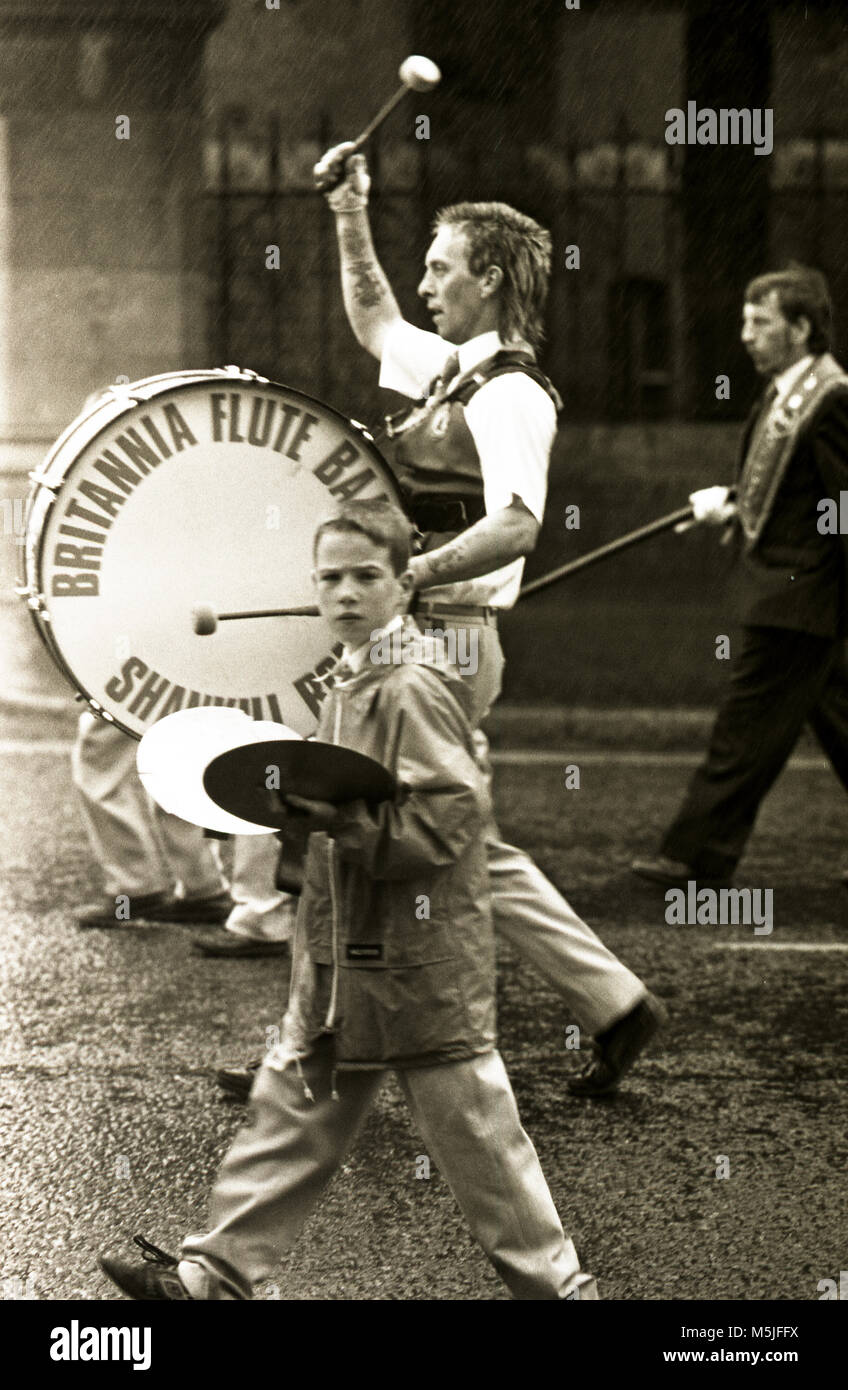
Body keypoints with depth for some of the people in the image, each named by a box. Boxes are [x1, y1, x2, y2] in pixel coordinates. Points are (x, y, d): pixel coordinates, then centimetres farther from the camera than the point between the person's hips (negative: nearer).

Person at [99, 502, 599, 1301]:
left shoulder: (413, 686, -16)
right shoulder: (353, 680, 12)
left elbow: (447, 817, -22)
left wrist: (337, 820, -24)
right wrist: (307, 807, 7)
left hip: (417, 961, -9)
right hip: (344, 953, 9)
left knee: (473, 1130, 0)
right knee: (293, 1109, 14)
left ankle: (555, 1282, 13)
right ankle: (215, 1274, 21)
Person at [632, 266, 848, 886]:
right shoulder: (783, 395, 12)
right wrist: (734, 504, 3)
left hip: (798, 597, -10)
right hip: (780, 586, 10)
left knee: (748, 728, -5)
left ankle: (699, 855, 0)